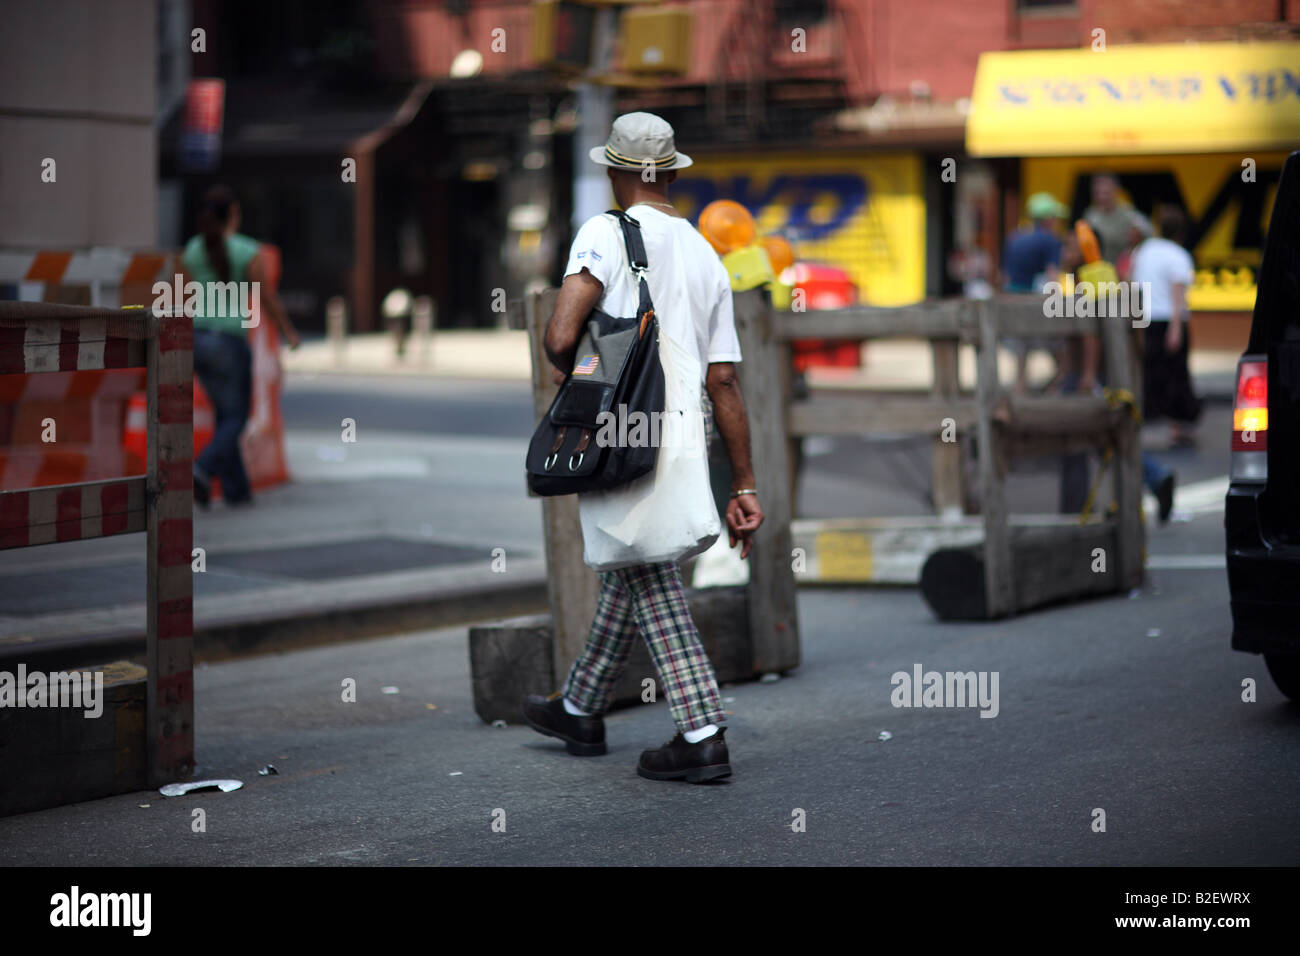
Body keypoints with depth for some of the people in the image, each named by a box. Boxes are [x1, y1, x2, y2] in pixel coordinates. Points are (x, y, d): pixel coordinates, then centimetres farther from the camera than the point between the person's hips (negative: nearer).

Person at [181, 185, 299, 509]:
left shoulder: (192, 249, 3)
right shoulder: (248, 251, -13)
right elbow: (268, 299, -8)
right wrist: (290, 331, 8)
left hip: (198, 339, 5)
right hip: (230, 342, -5)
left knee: (224, 413, 19)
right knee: (236, 418, 6)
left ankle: (236, 489, 19)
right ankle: (202, 470, -18)